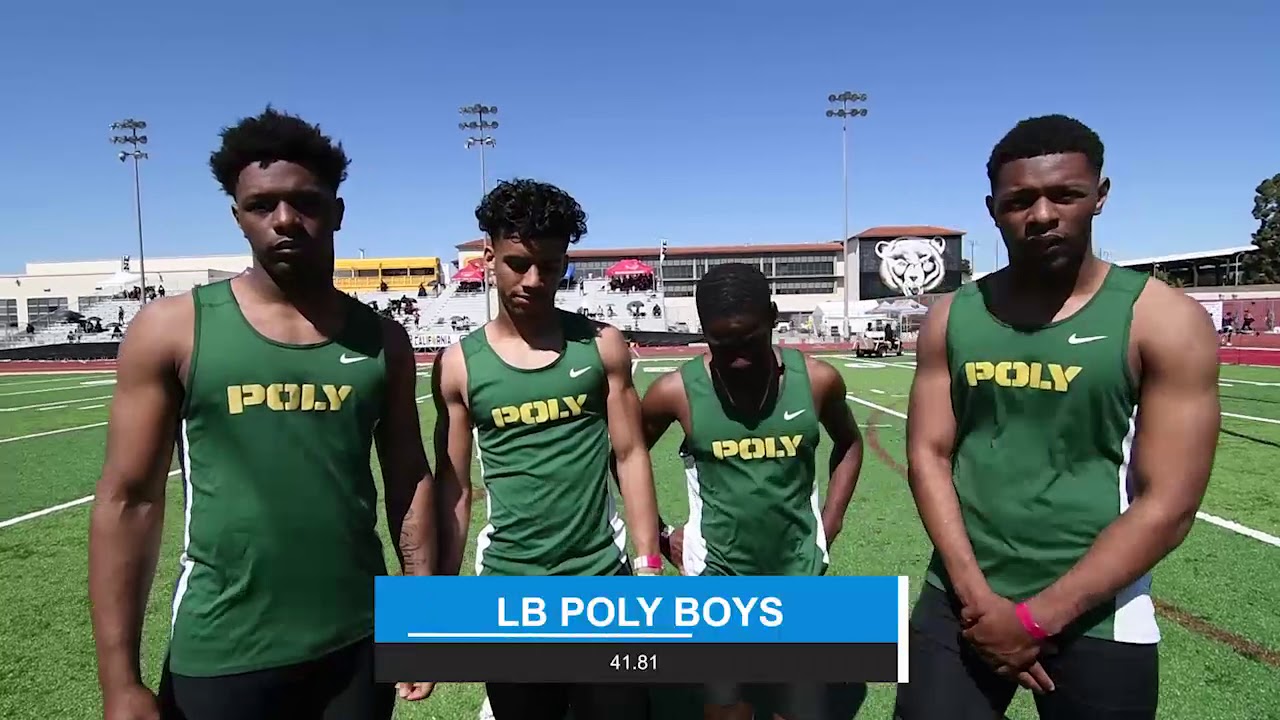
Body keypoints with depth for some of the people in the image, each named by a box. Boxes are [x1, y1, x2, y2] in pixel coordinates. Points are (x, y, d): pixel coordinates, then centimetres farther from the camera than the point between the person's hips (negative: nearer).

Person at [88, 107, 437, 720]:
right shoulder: (173, 329, -6)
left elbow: (409, 482, 5)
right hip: (220, 655, -2)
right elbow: (128, 500, -6)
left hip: (358, 646, 2)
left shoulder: (381, 340, 1)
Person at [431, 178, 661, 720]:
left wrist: (649, 566, -2)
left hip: (602, 576, 0)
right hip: (507, 584, 1)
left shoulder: (602, 346, -3)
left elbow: (631, 456, 0)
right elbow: (453, 488, 2)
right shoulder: (458, 364, -3)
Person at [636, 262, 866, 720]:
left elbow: (849, 444, 12)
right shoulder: (676, 391, -13)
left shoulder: (817, 379, -8)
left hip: (798, 573, 2)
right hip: (717, 578, -1)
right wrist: (658, 535, 1)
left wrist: (830, 522, 5)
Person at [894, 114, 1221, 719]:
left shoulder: (1164, 322, -8)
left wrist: (1036, 620, -13)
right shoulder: (951, 318, 0)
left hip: (1095, 621, -2)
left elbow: (1167, 504, -12)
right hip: (960, 602, 2)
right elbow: (928, 455, -1)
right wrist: (976, 596, -11)